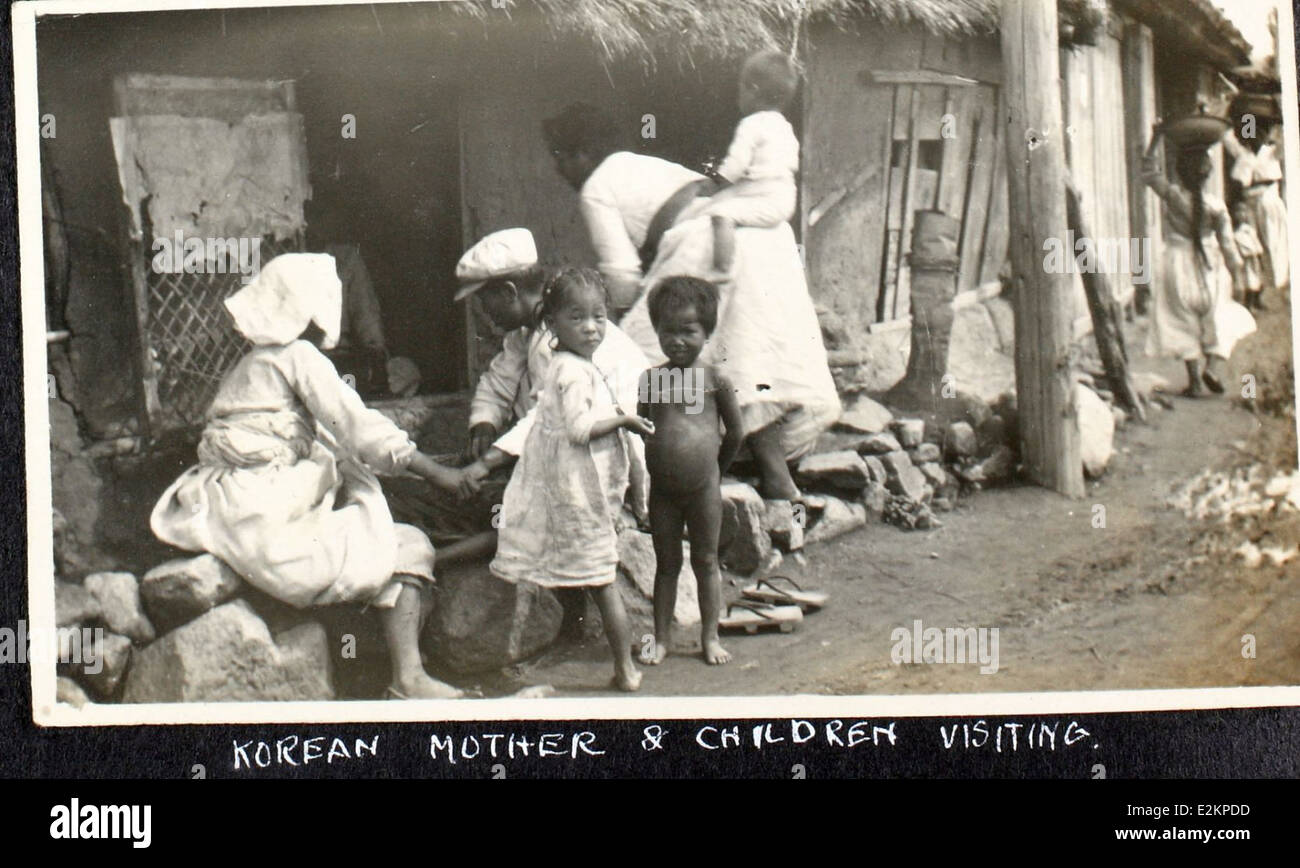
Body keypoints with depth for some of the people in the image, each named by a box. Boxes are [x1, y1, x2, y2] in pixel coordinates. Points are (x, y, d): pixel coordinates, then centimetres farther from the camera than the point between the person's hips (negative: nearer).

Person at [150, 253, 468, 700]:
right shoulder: (298, 356, -4)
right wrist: (446, 477, -8)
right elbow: (361, 431, -12)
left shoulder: (251, 363, 24)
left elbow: (331, 439, 23)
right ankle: (408, 676, -20)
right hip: (270, 526, -9)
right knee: (409, 549, -3)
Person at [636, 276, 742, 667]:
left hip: (703, 488, -1)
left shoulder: (714, 379, -7)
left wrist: (716, 470, 9)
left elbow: (736, 431, 2)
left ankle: (710, 636, 21)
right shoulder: (651, 379, -2)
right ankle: (661, 637, 21)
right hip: (661, 489, 2)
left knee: (706, 561, 10)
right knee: (666, 563, 12)